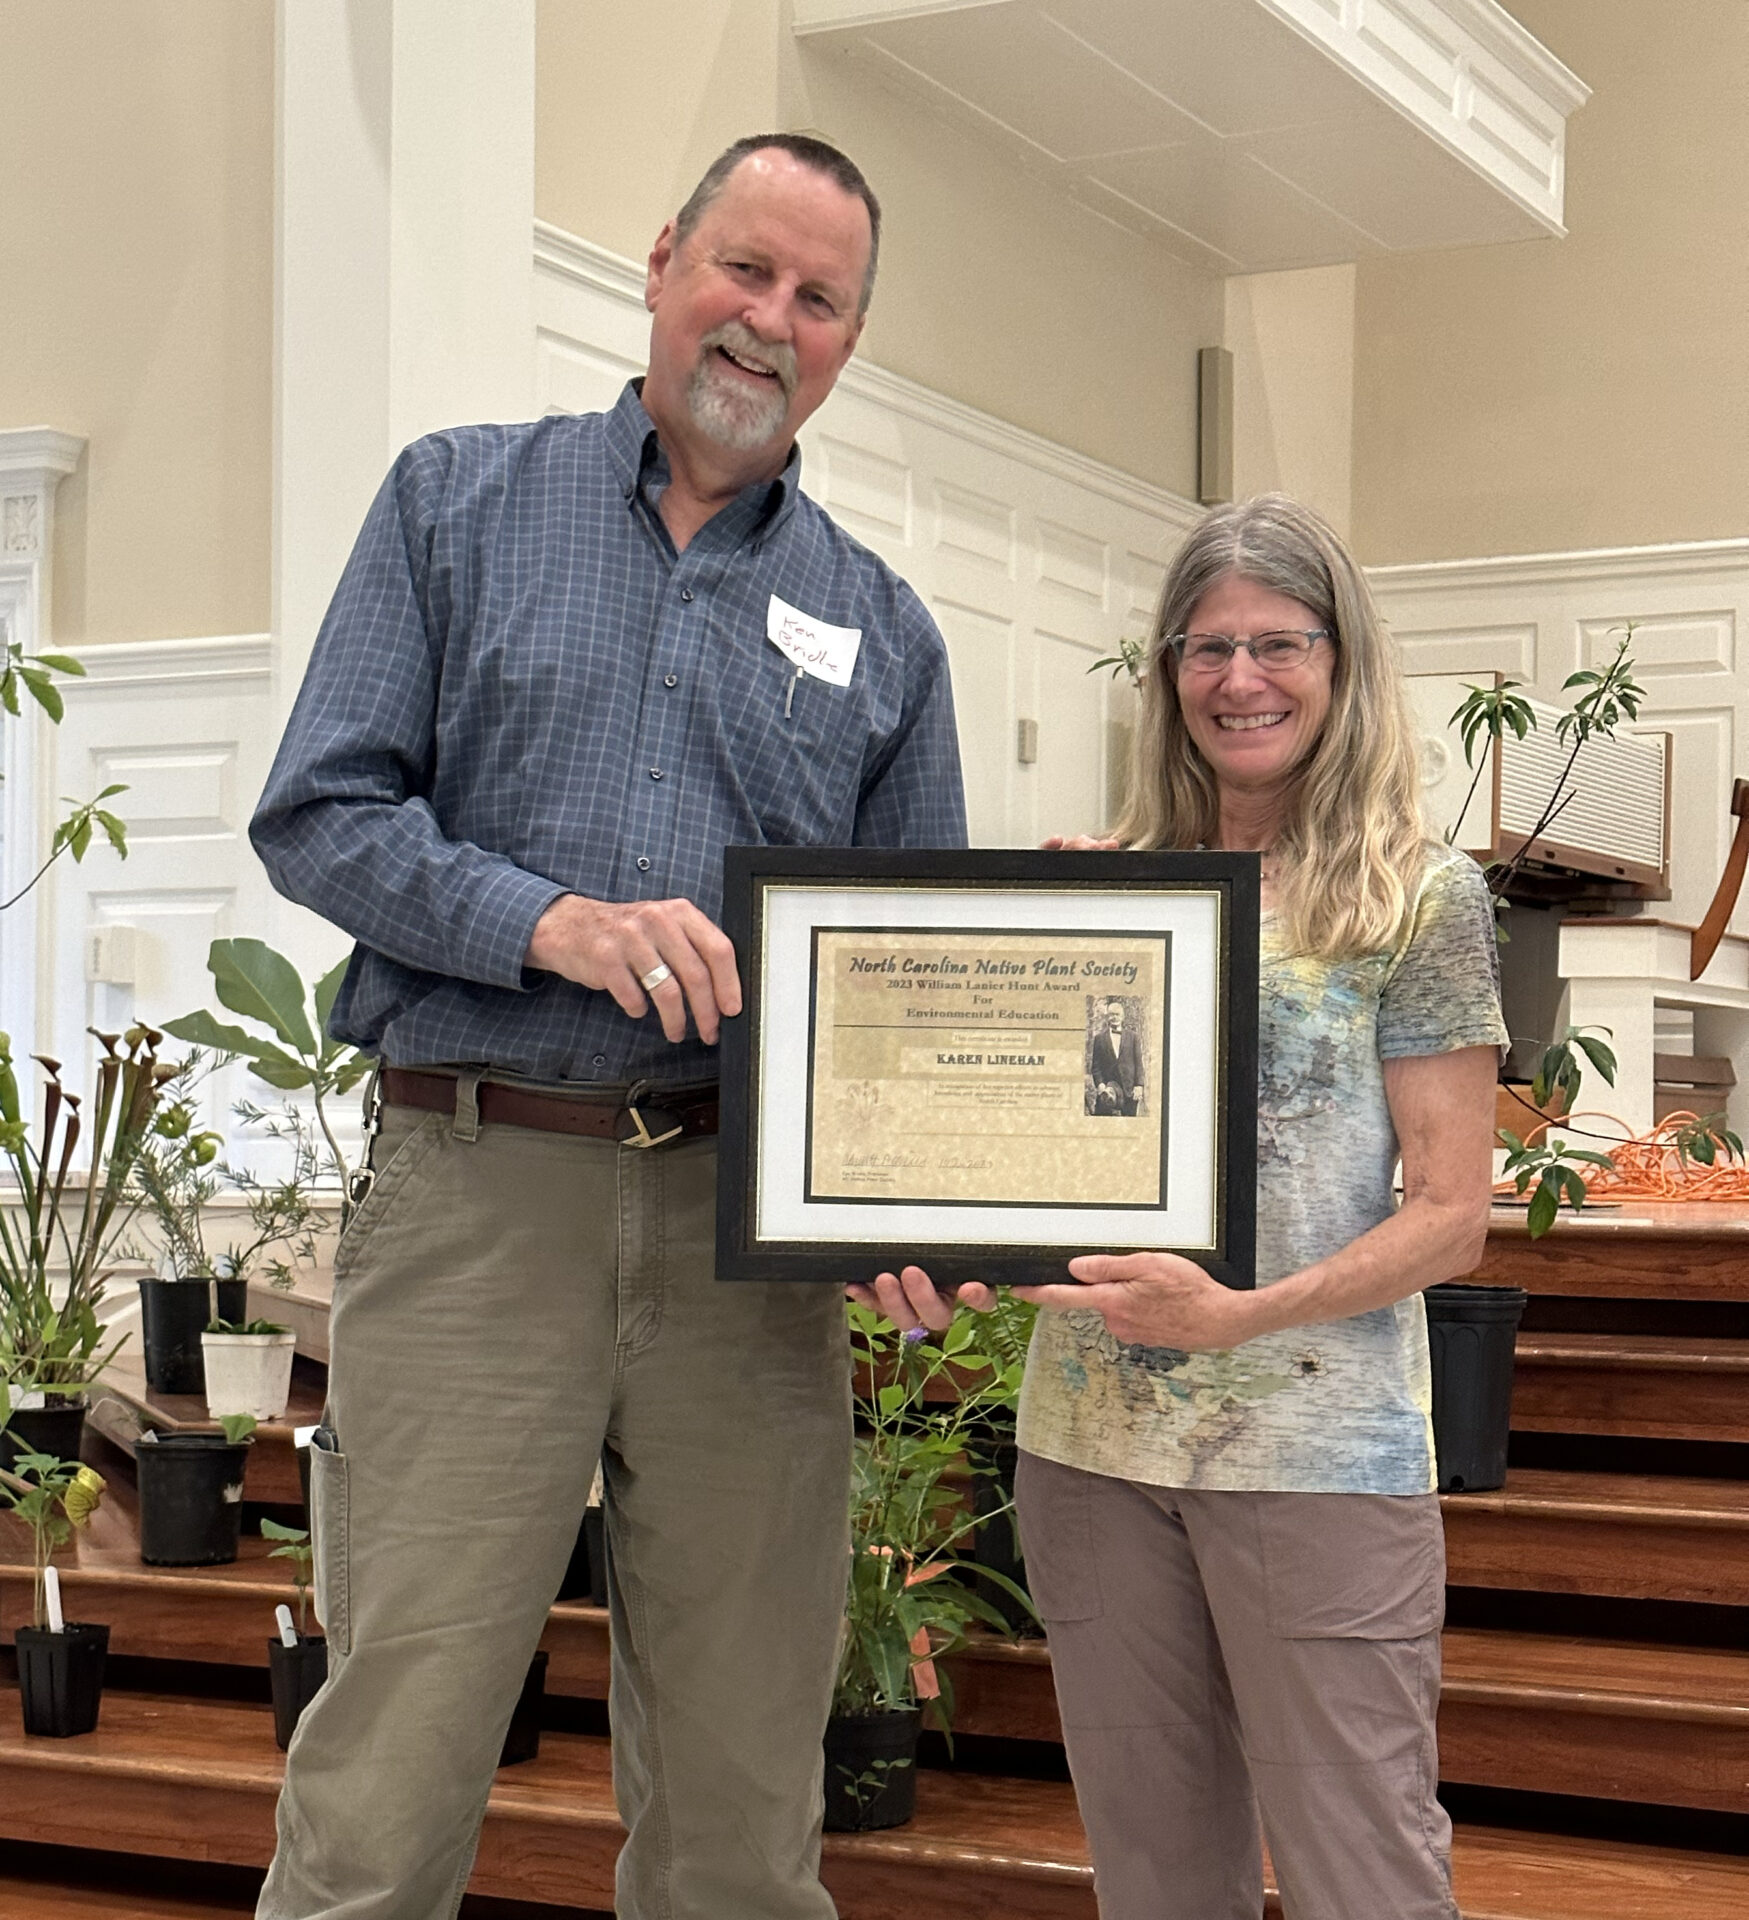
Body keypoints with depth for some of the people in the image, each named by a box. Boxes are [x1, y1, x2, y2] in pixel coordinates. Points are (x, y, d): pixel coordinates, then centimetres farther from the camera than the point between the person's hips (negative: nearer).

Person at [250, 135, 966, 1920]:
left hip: (749, 1227, 3)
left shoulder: (882, 628, 14)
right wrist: (552, 921, -16)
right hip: (479, 1188, -2)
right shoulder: (460, 500, 8)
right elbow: (318, 814, 0)